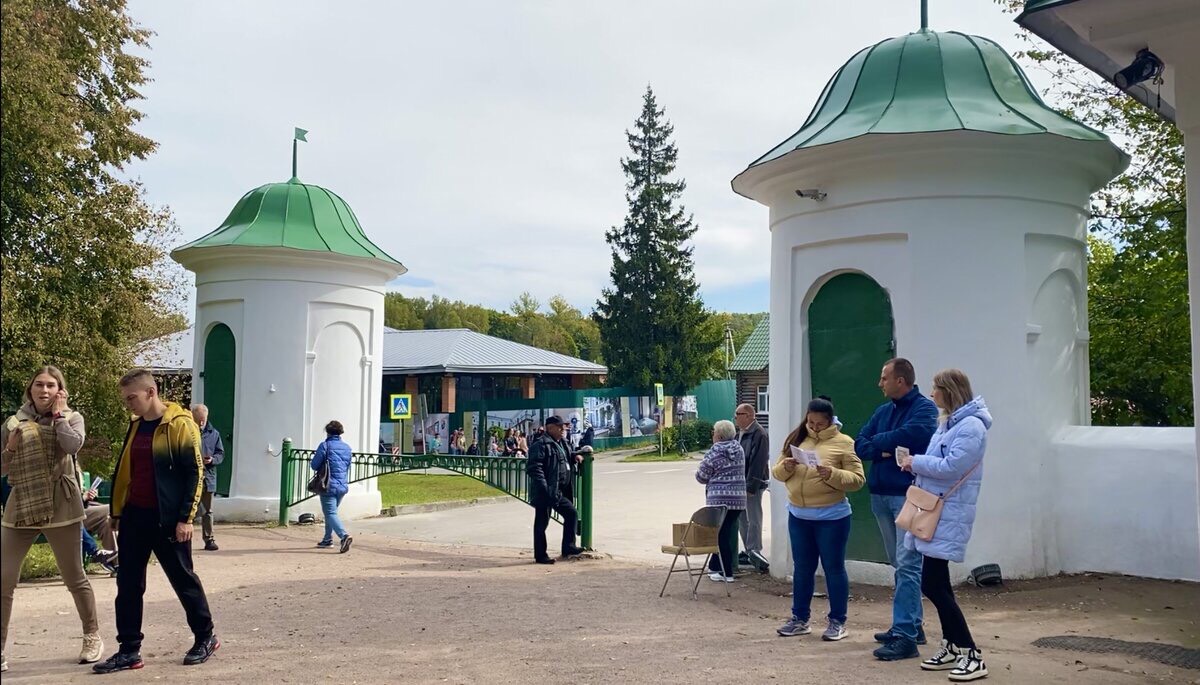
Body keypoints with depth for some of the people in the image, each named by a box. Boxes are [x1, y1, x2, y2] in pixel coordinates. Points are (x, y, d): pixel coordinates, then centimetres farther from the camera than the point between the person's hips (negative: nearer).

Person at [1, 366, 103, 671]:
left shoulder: (72, 417, 3)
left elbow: (73, 444, -19)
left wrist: (58, 414, -9)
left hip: (60, 507, -2)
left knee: (75, 578, 6)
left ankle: (92, 637, 22)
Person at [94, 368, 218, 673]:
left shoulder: (180, 424, -13)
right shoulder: (136, 425, 10)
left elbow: (194, 473, -14)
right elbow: (123, 470, 19)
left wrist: (185, 518, -16)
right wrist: (117, 511, 17)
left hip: (167, 519, -7)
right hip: (134, 516, 7)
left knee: (183, 579, 4)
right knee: (128, 583, 6)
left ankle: (206, 637, 20)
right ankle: (129, 650, 14)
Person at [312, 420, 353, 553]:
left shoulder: (325, 446, -9)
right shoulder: (347, 447, 9)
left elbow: (315, 465, -6)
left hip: (329, 486, -6)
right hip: (343, 486, 6)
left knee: (330, 513, -7)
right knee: (331, 511, 21)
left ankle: (344, 536, -27)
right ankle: (327, 539, 26)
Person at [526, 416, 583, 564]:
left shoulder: (559, 444, 17)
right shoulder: (541, 445, -14)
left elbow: (564, 461, 36)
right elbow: (533, 467, -22)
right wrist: (543, 488, -28)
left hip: (558, 492, 10)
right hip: (544, 493, -10)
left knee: (571, 513, 11)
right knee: (542, 522, 0)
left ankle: (568, 546, 19)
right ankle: (540, 555, 8)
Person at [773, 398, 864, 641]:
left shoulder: (843, 443, -6)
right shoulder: (797, 439, 9)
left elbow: (857, 479, -10)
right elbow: (777, 473, 11)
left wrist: (833, 474, -25)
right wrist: (785, 467, -11)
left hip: (831, 517, -5)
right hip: (798, 516, 5)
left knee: (833, 568, 4)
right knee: (802, 568, 13)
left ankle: (837, 621, 15)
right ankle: (800, 618, 23)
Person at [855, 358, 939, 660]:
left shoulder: (924, 408, -7)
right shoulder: (883, 411, 15)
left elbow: (907, 436, -23)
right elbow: (859, 445, 9)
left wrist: (877, 441, -5)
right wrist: (883, 449, -12)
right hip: (881, 496, 8)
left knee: (907, 565, -10)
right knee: (901, 565, 14)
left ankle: (905, 636, -10)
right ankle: (912, 626, 24)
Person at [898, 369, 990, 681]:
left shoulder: (971, 426, -15)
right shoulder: (948, 422, 17)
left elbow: (951, 467, -23)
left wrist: (916, 462, -11)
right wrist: (917, 463, 0)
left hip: (948, 516, -10)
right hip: (934, 511, 10)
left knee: (932, 584, -11)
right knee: (938, 582, 14)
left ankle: (972, 654, -5)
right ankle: (952, 647, 24)